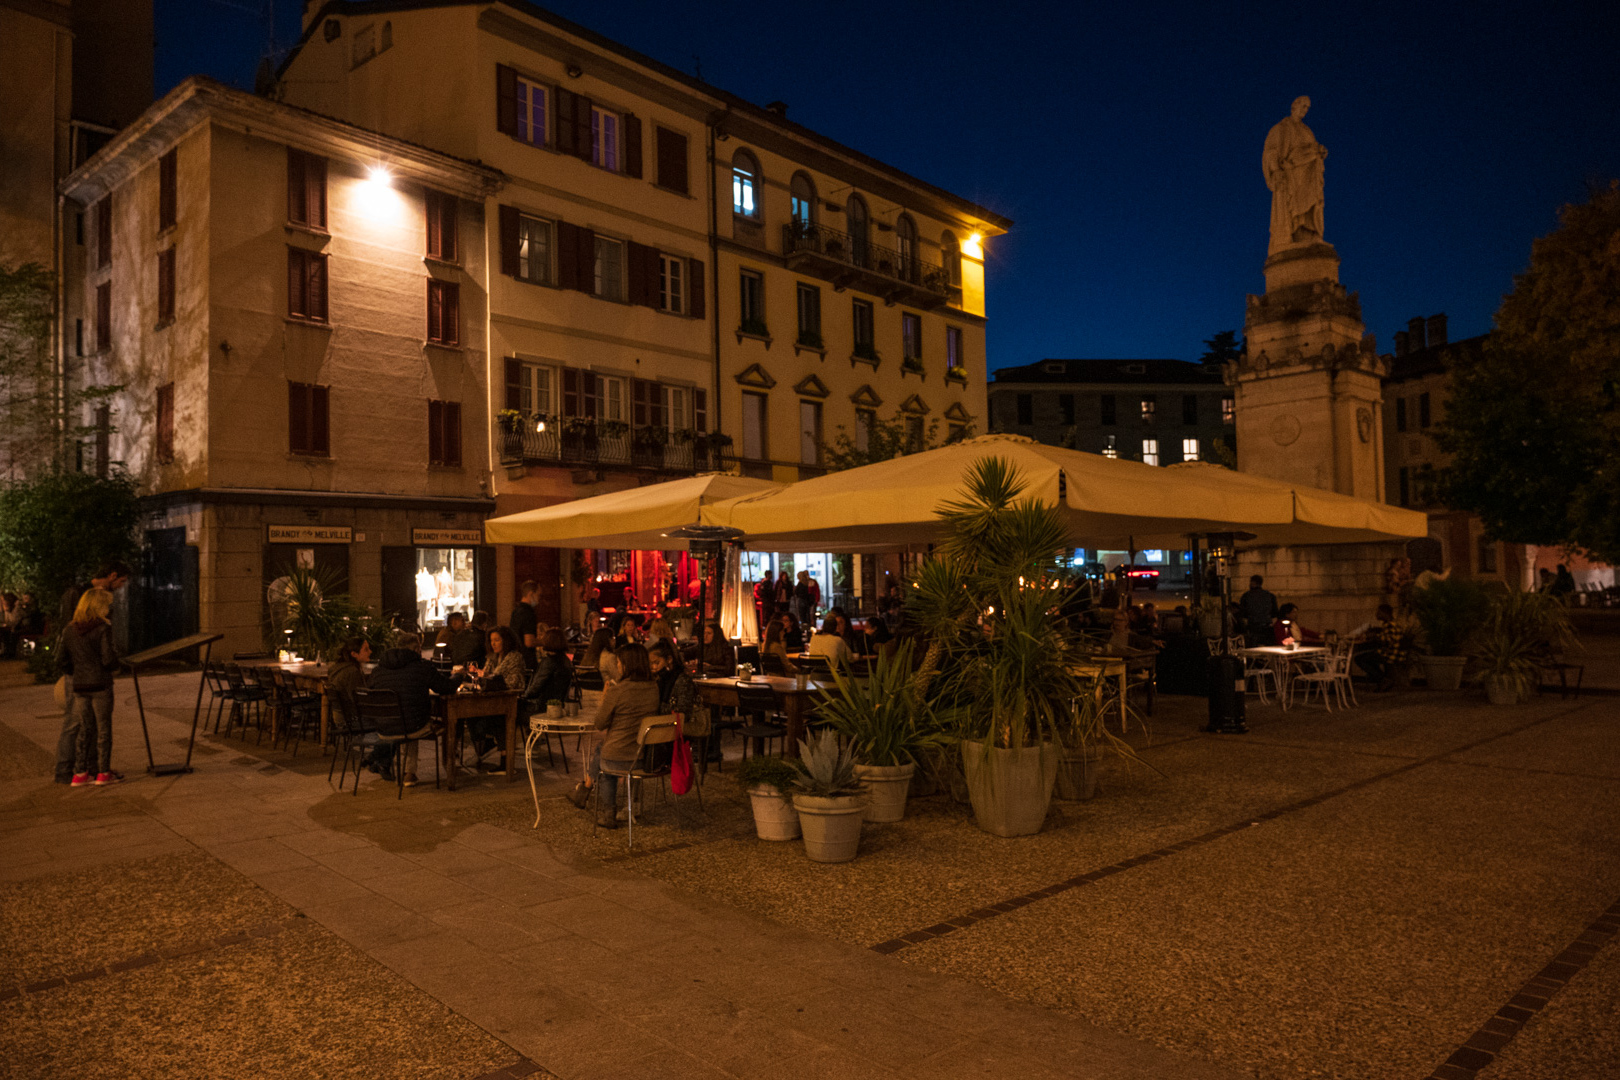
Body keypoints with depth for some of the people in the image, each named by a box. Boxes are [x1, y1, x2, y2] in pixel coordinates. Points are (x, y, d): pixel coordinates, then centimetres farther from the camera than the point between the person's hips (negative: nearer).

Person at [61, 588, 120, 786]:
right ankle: (103, 772, 9)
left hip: (79, 686, 6)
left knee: (85, 728, 14)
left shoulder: (69, 630, 7)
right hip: (100, 684, -6)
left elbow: (64, 661, 9)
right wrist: (116, 655, 4)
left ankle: (80, 773, 14)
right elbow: (108, 660, -17)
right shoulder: (103, 628, -12)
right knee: (104, 728, 4)